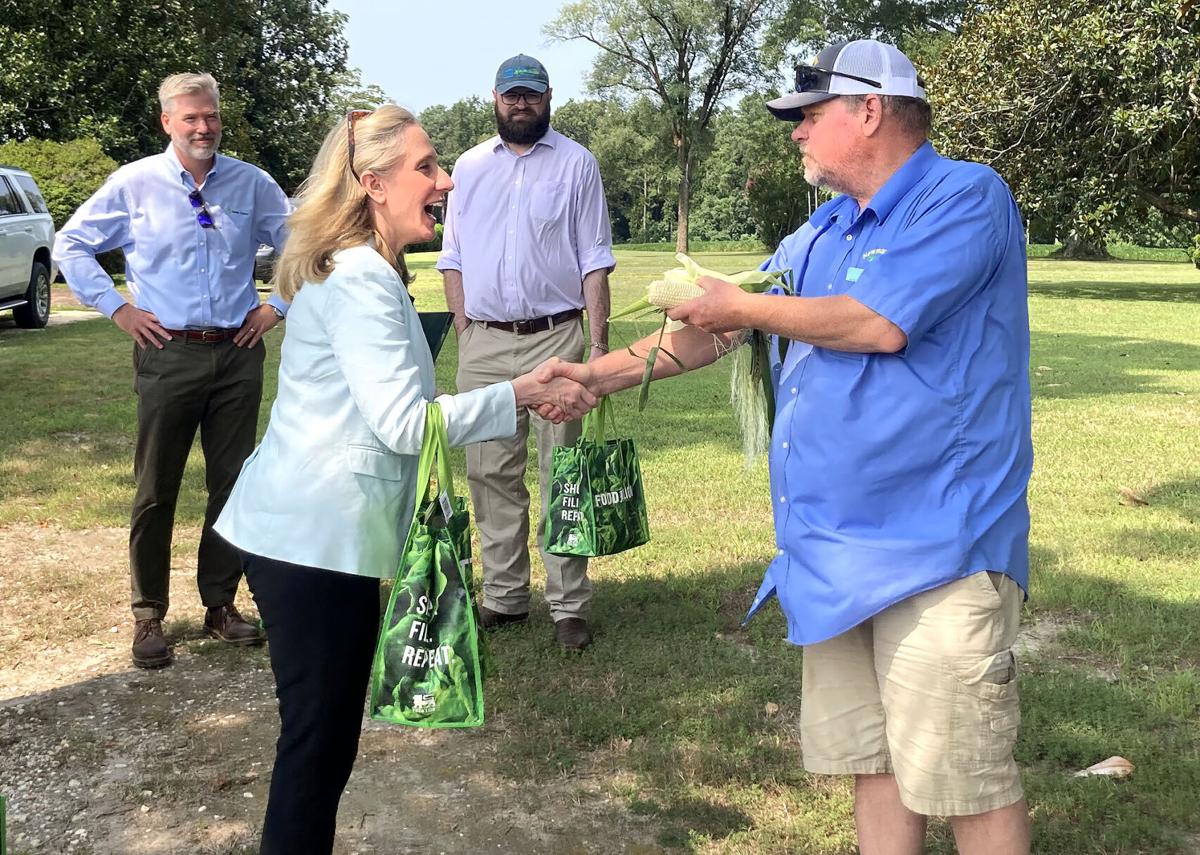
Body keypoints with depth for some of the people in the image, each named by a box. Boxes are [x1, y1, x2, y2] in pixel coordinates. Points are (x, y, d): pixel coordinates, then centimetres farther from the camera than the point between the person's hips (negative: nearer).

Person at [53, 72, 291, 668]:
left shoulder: (252, 184, 5)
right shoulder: (135, 183, 1)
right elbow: (70, 245, 7)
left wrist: (277, 307, 7)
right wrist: (118, 310, 1)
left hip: (238, 353, 2)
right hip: (168, 354, -2)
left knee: (233, 485, 8)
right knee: (155, 491, 2)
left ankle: (221, 605, 20)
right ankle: (148, 615, 13)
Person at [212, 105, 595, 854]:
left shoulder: (368, 272, 17)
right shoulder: (357, 278, -16)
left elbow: (392, 410, 16)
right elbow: (405, 423, -23)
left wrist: (526, 395, 12)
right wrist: (521, 394, -15)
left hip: (322, 530, 10)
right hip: (315, 536, -10)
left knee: (325, 735, 17)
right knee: (318, 738, -1)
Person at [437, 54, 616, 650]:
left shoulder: (576, 164, 3)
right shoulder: (469, 167, 12)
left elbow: (594, 260, 0)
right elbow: (454, 257, 14)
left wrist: (599, 341, -7)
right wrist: (463, 330, 4)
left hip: (554, 337, -3)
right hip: (484, 342, 4)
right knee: (491, 474, 7)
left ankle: (569, 605, 4)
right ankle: (503, 596, 17)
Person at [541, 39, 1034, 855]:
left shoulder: (966, 196, -9)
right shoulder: (822, 234, 17)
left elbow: (880, 324, -20)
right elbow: (720, 330, 21)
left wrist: (744, 306, -6)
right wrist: (603, 375, 15)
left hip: (937, 547, -8)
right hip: (837, 550, 8)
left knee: (967, 780, -1)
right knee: (871, 760, 16)